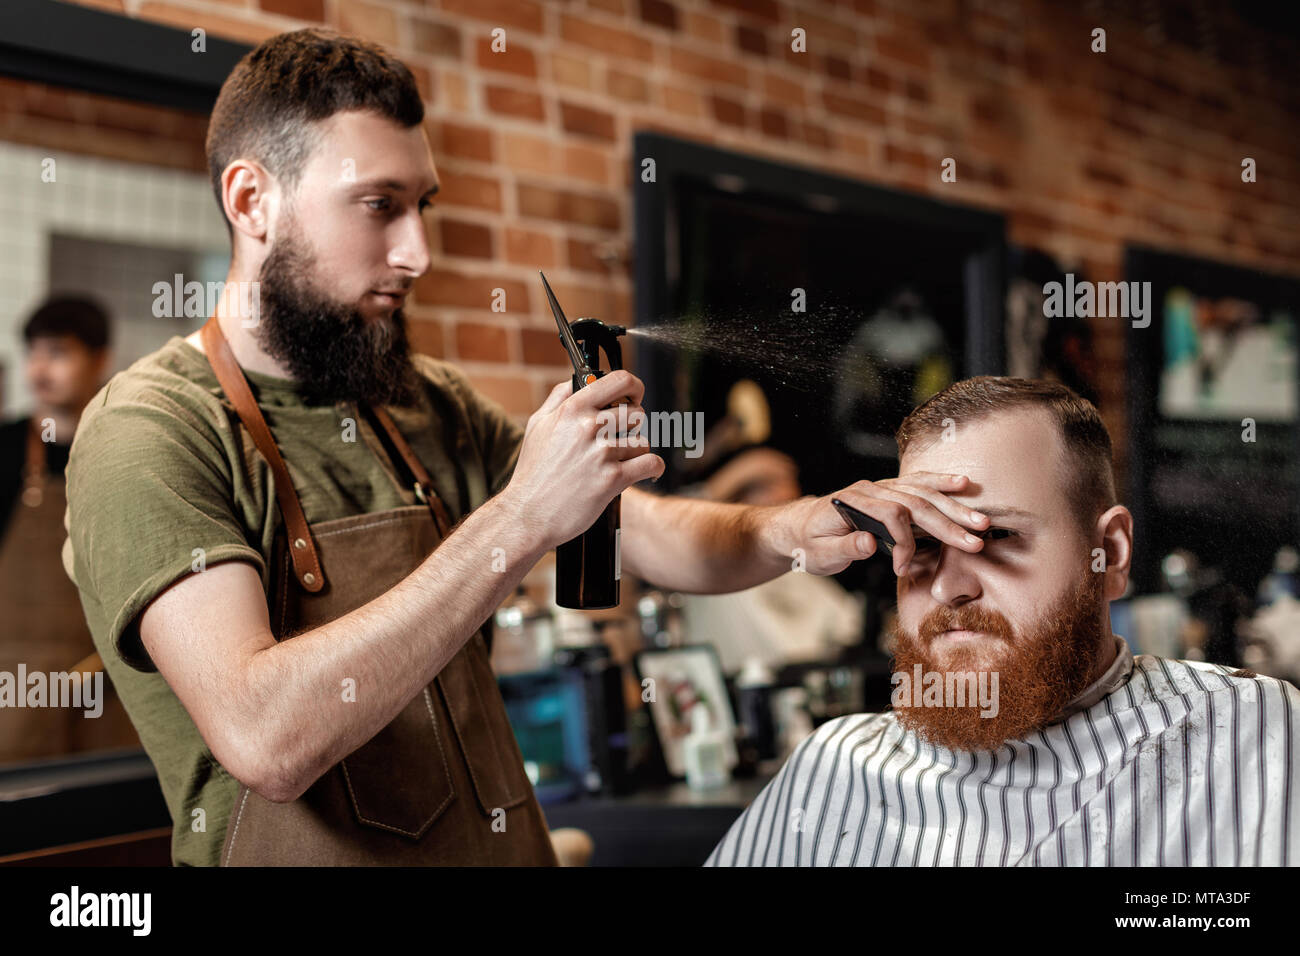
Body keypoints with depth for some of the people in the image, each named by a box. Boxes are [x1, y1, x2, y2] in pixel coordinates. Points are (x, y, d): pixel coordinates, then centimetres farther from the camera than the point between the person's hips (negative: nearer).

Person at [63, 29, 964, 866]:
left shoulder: (432, 405, 3)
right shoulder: (152, 434, -17)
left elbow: (650, 534, 7)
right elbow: (265, 737, -30)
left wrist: (788, 531, -14)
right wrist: (521, 517, -30)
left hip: (504, 843, 7)